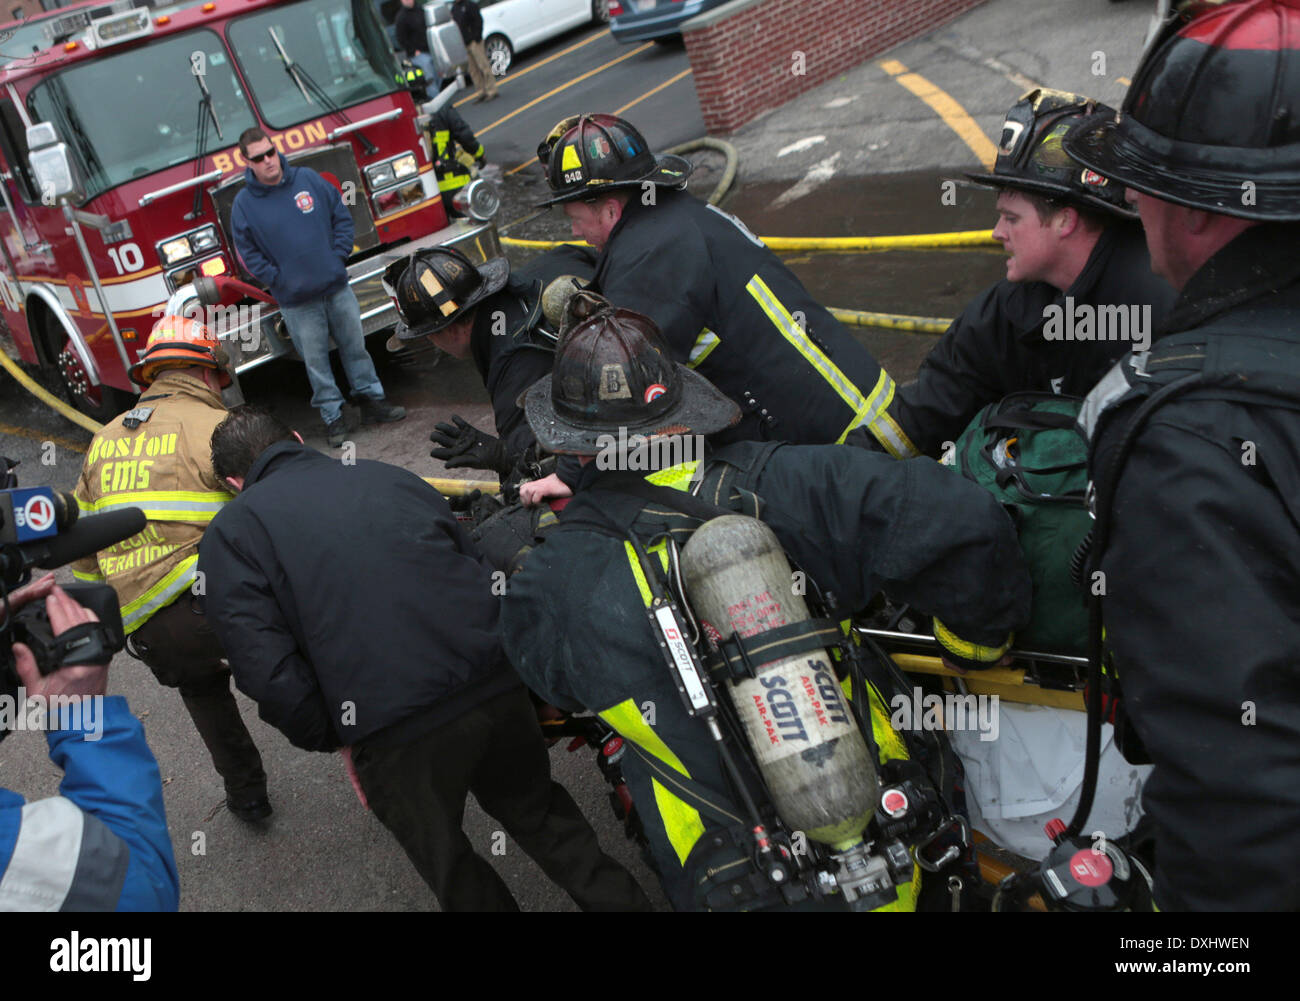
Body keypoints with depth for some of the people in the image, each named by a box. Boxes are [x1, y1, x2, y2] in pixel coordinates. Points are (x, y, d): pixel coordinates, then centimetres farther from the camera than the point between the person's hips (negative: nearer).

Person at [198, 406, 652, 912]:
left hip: (394, 731, -4)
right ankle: (618, 898, 37)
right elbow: (479, 563, 17)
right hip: (499, 681, 4)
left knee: (454, 872, 23)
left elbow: (266, 670, -6)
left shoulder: (232, 531, 7)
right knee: (536, 812, 30)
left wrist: (334, 740, 6)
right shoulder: (387, 475, 19)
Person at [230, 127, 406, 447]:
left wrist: (338, 258, -2)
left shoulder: (308, 178, 0)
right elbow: (248, 254, -1)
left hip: (337, 288, 2)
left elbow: (342, 217, 6)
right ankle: (333, 416, 18)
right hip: (296, 301, -2)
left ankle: (372, 399, 28)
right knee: (315, 361, 6)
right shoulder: (244, 204, -5)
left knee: (355, 346, 13)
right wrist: (279, 280, -8)